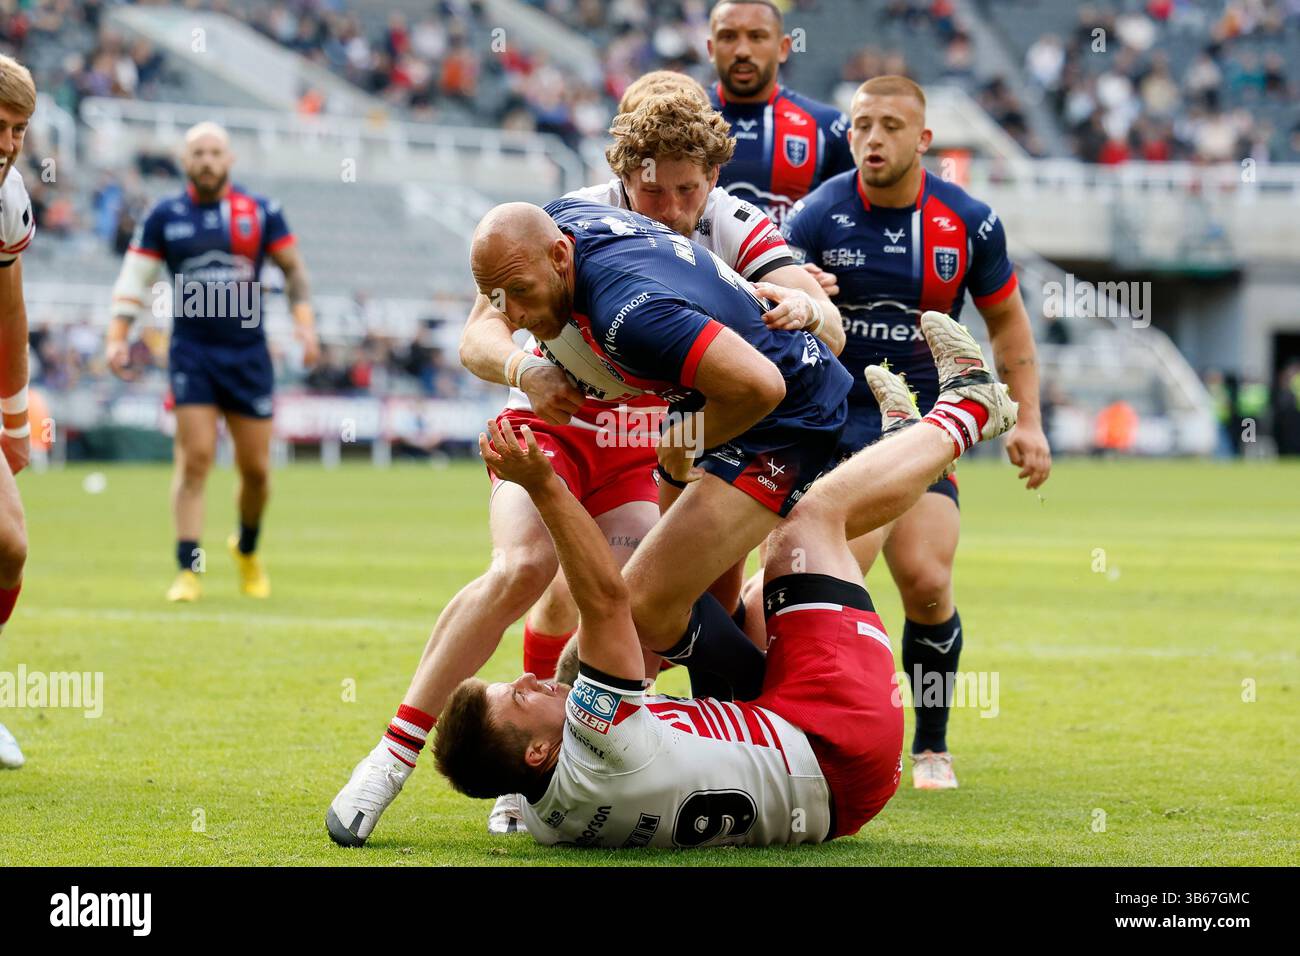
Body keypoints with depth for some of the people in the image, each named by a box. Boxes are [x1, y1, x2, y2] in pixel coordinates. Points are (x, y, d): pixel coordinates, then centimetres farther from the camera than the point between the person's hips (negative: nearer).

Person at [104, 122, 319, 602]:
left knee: (256, 468, 5)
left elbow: (294, 269, 8)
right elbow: (134, 278, 6)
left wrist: (304, 322, -6)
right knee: (194, 460, -12)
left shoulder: (261, 213, 2)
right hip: (192, 353, -1)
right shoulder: (164, 216, 2)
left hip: (249, 354, 1)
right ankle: (188, 572, -8)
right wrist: (117, 338, -4)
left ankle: (247, 549, 32)